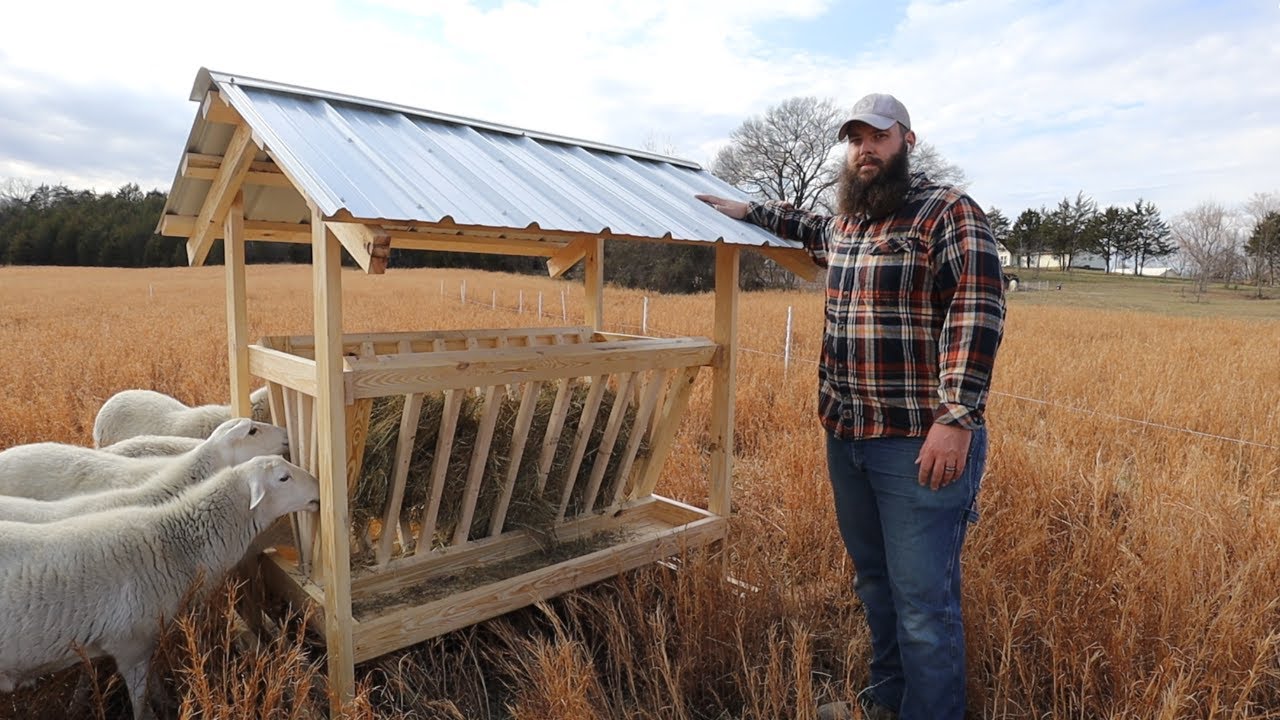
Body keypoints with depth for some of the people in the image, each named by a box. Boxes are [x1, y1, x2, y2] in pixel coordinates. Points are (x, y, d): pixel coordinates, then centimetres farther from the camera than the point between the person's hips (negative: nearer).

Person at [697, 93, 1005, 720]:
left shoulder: (949, 213, -7)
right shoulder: (846, 222, 16)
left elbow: (978, 311, -16)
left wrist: (956, 418, -23)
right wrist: (751, 211, 36)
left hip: (921, 443, -7)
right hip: (846, 437, 8)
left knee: (922, 599, -1)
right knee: (873, 581, 19)